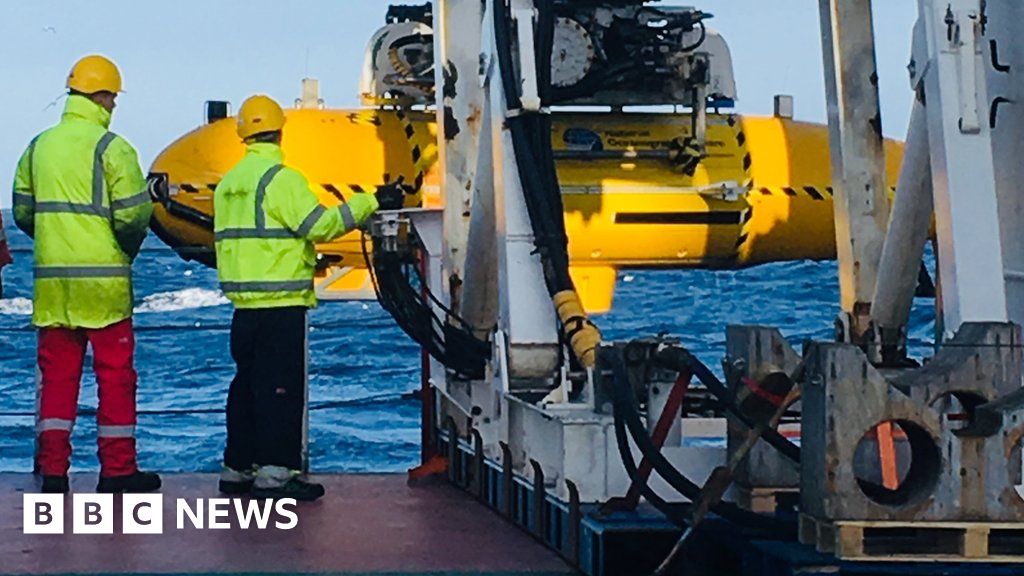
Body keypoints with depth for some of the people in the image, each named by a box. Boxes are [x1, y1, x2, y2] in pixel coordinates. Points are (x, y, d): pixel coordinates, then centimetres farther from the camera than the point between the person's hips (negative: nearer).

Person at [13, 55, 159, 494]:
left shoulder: (39, 146, 9)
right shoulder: (111, 148, -9)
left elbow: (23, 211, 12)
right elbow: (132, 216, -13)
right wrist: (129, 249, 6)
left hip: (52, 277, 5)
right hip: (102, 278, -5)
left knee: (56, 372, 10)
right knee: (115, 373, 3)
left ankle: (52, 470, 8)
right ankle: (117, 470, 7)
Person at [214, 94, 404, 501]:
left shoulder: (228, 183, 14)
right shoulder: (281, 177, -11)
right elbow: (319, 225, -16)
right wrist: (371, 203, -10)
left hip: (243, 304, 8)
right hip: (281, 302, -8)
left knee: (247, 385, 14)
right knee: (281, 387, -5)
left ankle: (236, 468, 18)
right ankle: (275, 471, -6)